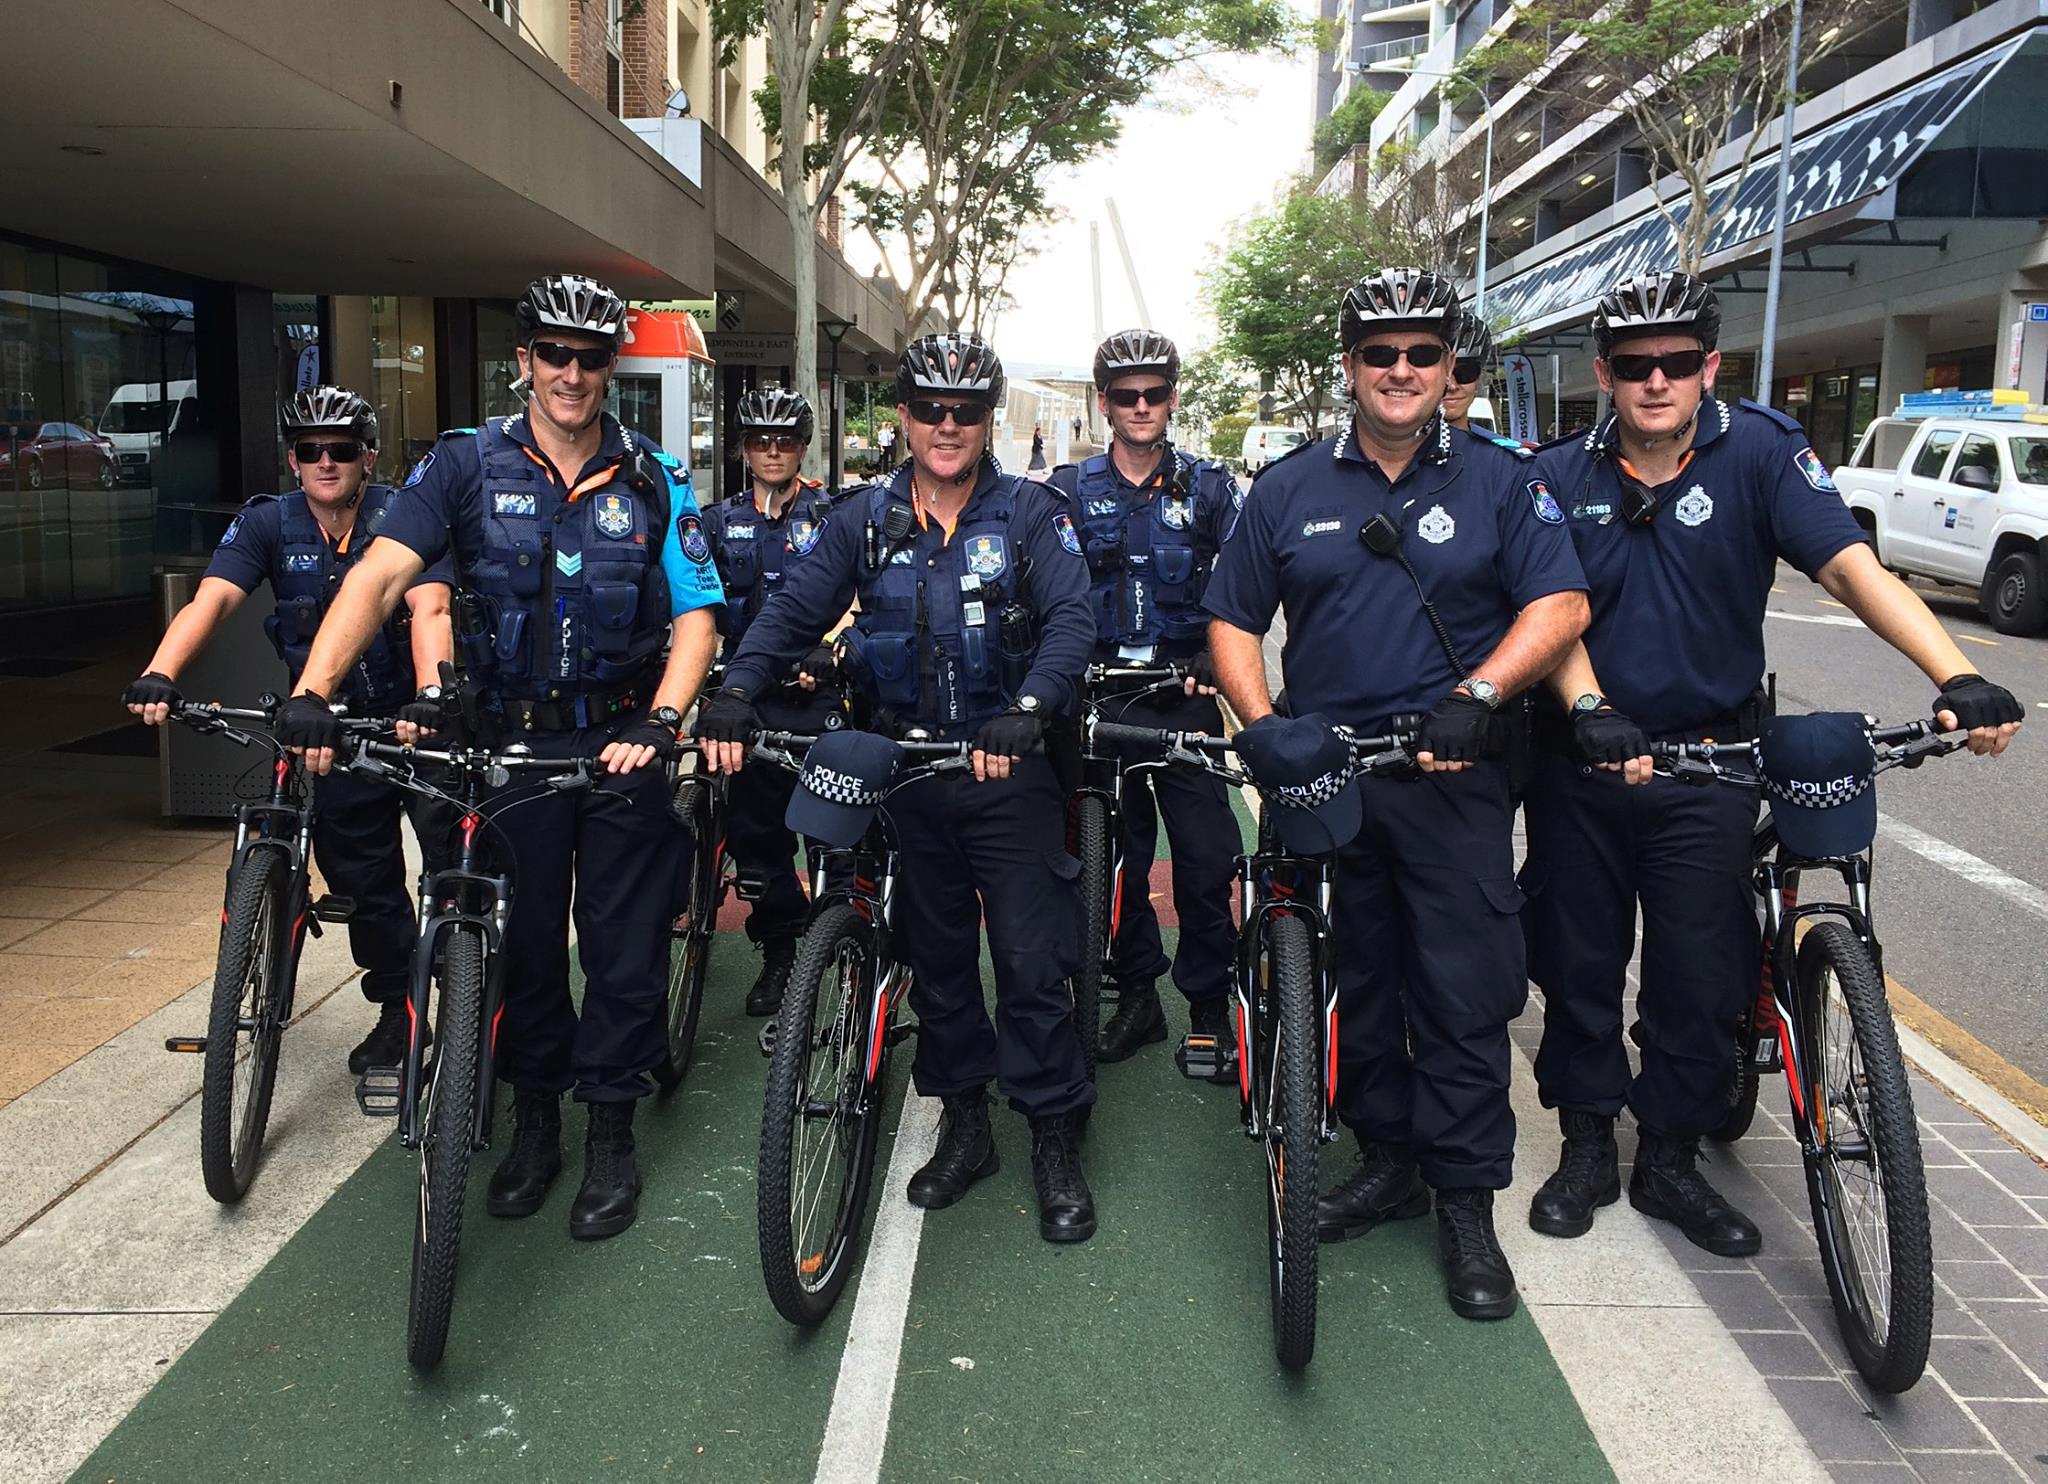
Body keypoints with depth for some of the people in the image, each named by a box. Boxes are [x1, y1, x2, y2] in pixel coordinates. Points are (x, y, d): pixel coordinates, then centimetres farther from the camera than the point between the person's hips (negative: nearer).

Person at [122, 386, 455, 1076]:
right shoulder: (266, 523, -3)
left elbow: (428, 610, -26)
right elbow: (211, 598, -17)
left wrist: (432, 695, -45)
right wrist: (158, 675, -36)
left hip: (419, 720, -3)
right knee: (362, 882, 10)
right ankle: (395, 1011, 27)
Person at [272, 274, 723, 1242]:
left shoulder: (652, 481, 0)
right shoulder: (468, 463, -1)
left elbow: (695, 618, -5)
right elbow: (381, 571, -13)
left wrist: (659, 722, -23)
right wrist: (311, 691, -28)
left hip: (618, 742, 0)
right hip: (510, 741, 1)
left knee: (624, 943, 4)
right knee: (523, 937, 10)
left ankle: (611, 1138, 20)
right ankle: (533, 1123, 29)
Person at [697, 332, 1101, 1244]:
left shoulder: (1030, 513, -2)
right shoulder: (865, 520, 7)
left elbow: (1071, 620, -13)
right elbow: (793, 612, 2)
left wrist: (1028, 709, -31)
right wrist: (734, 695, -16)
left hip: (1008, 766, -3)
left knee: (1032, 959, -3)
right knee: (935, 955, 12)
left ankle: (1055, 1142, 13)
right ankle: (962, 1125, 28)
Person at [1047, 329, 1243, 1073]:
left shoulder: (1209, 489, 6)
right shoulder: (1069, 490, 7)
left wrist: (1216, 654, -11)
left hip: (1184, 698, -1)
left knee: (1207, 858, -3)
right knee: (1116, 856, 7)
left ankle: (1210, 1006, 12)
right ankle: (1137, 995, 22)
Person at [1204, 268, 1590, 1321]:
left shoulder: (1496, 480, 5)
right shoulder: (1289, 489, 9)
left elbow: (1559, 603, -1)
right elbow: (1233, 620, 9)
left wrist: (1478, 693, -15)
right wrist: (1258, 723, -6)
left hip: (1452, 774, -2)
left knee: (1463, 989, -1)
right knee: (1357, 980, 11)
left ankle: (1466, 1201, 12)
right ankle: (1386, 1159, 28)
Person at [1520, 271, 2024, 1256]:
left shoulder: (1760, 453, -5)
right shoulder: (1562, 476, -1)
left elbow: (1851, 565, -17)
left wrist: (1957, 676, -31)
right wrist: (1589, 709, -31)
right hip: (1584, 763, 1)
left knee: (1702, 977, 5)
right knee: (1579, 965, 10)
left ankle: (1670, 1162, 25)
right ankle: (1587, 1147, 28)